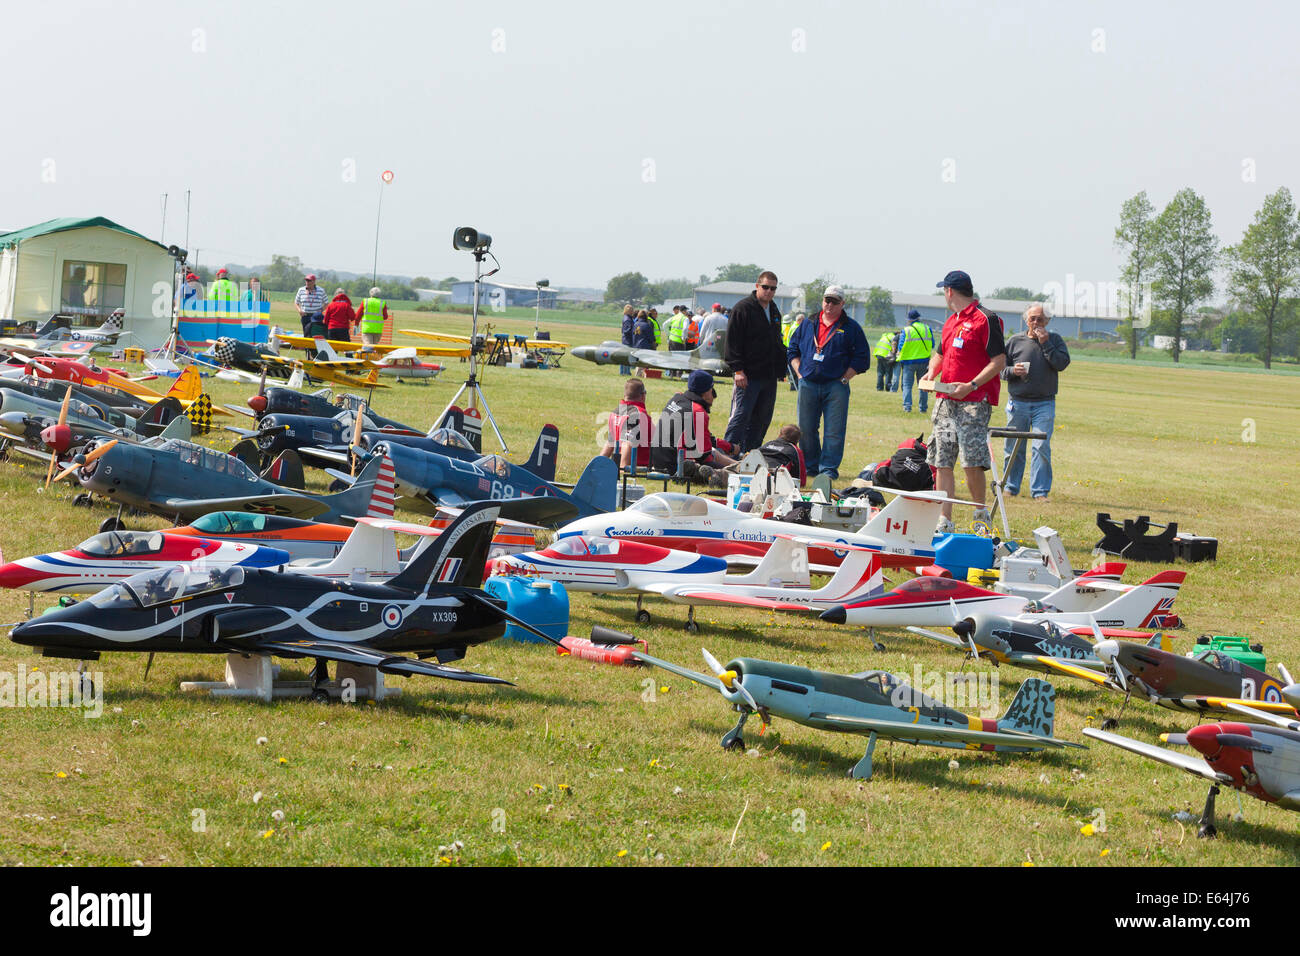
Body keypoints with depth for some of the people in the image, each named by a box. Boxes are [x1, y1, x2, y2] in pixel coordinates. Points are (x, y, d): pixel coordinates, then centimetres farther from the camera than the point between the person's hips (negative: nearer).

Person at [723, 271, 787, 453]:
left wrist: (780, 368, 17)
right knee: (741, 416, -10)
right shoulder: (742, 308, -7)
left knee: (762, 419, 8)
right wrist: (737, 370, -17)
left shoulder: (774, 312, 17)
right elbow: (733, 341, -11)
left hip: (769, 376, 7)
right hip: (748, 375, -7)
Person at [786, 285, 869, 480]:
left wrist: (844, 378, -6)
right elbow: (793, 350, 18)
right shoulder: (808, 325, 13)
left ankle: (828, 468, 1)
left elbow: (862, 358, 2)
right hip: (807, 385, 3)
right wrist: (799, 372, 6)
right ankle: (810, 466, 16)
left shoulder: (851, 328, 4)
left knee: (834, 431, -5)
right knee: (805, 429, 5)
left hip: (835, 387, -3)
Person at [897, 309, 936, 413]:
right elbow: (932, 346, 6)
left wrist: (899, 354, 14)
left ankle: (907, 406, -8)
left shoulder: (906, 330, -8)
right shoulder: (928, 329, 1)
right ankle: (923, 408, 13)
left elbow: (900, 347, -7)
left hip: (908, 361, -3)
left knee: (907, 385, 4)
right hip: (924, 361, 3)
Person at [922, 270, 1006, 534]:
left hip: (974, 401, -8)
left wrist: (972, 386, -21)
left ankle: (981, 513, 7)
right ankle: (945, 522, 6)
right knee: (942, 462, 3)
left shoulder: (985, 320, -6)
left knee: (972, 462, -13)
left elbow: (999, 361, -11)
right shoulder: (951, 322, 20)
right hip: (947, 400, 8)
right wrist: (932, 371, 9)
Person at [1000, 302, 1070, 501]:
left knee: (1042, 448, -9)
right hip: (1017, 401, 1)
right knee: (1014, 448, 7)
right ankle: (1010, 487, 19)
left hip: (1044, 404, -1)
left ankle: (1040, 491, -5)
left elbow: (1062, 364, -8)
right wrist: (1013, 371, -10)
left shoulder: (1054, 340, 6)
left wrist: (1045, 343, -11)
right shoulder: (1015, 341, 7)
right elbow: (1000, 368, 11)